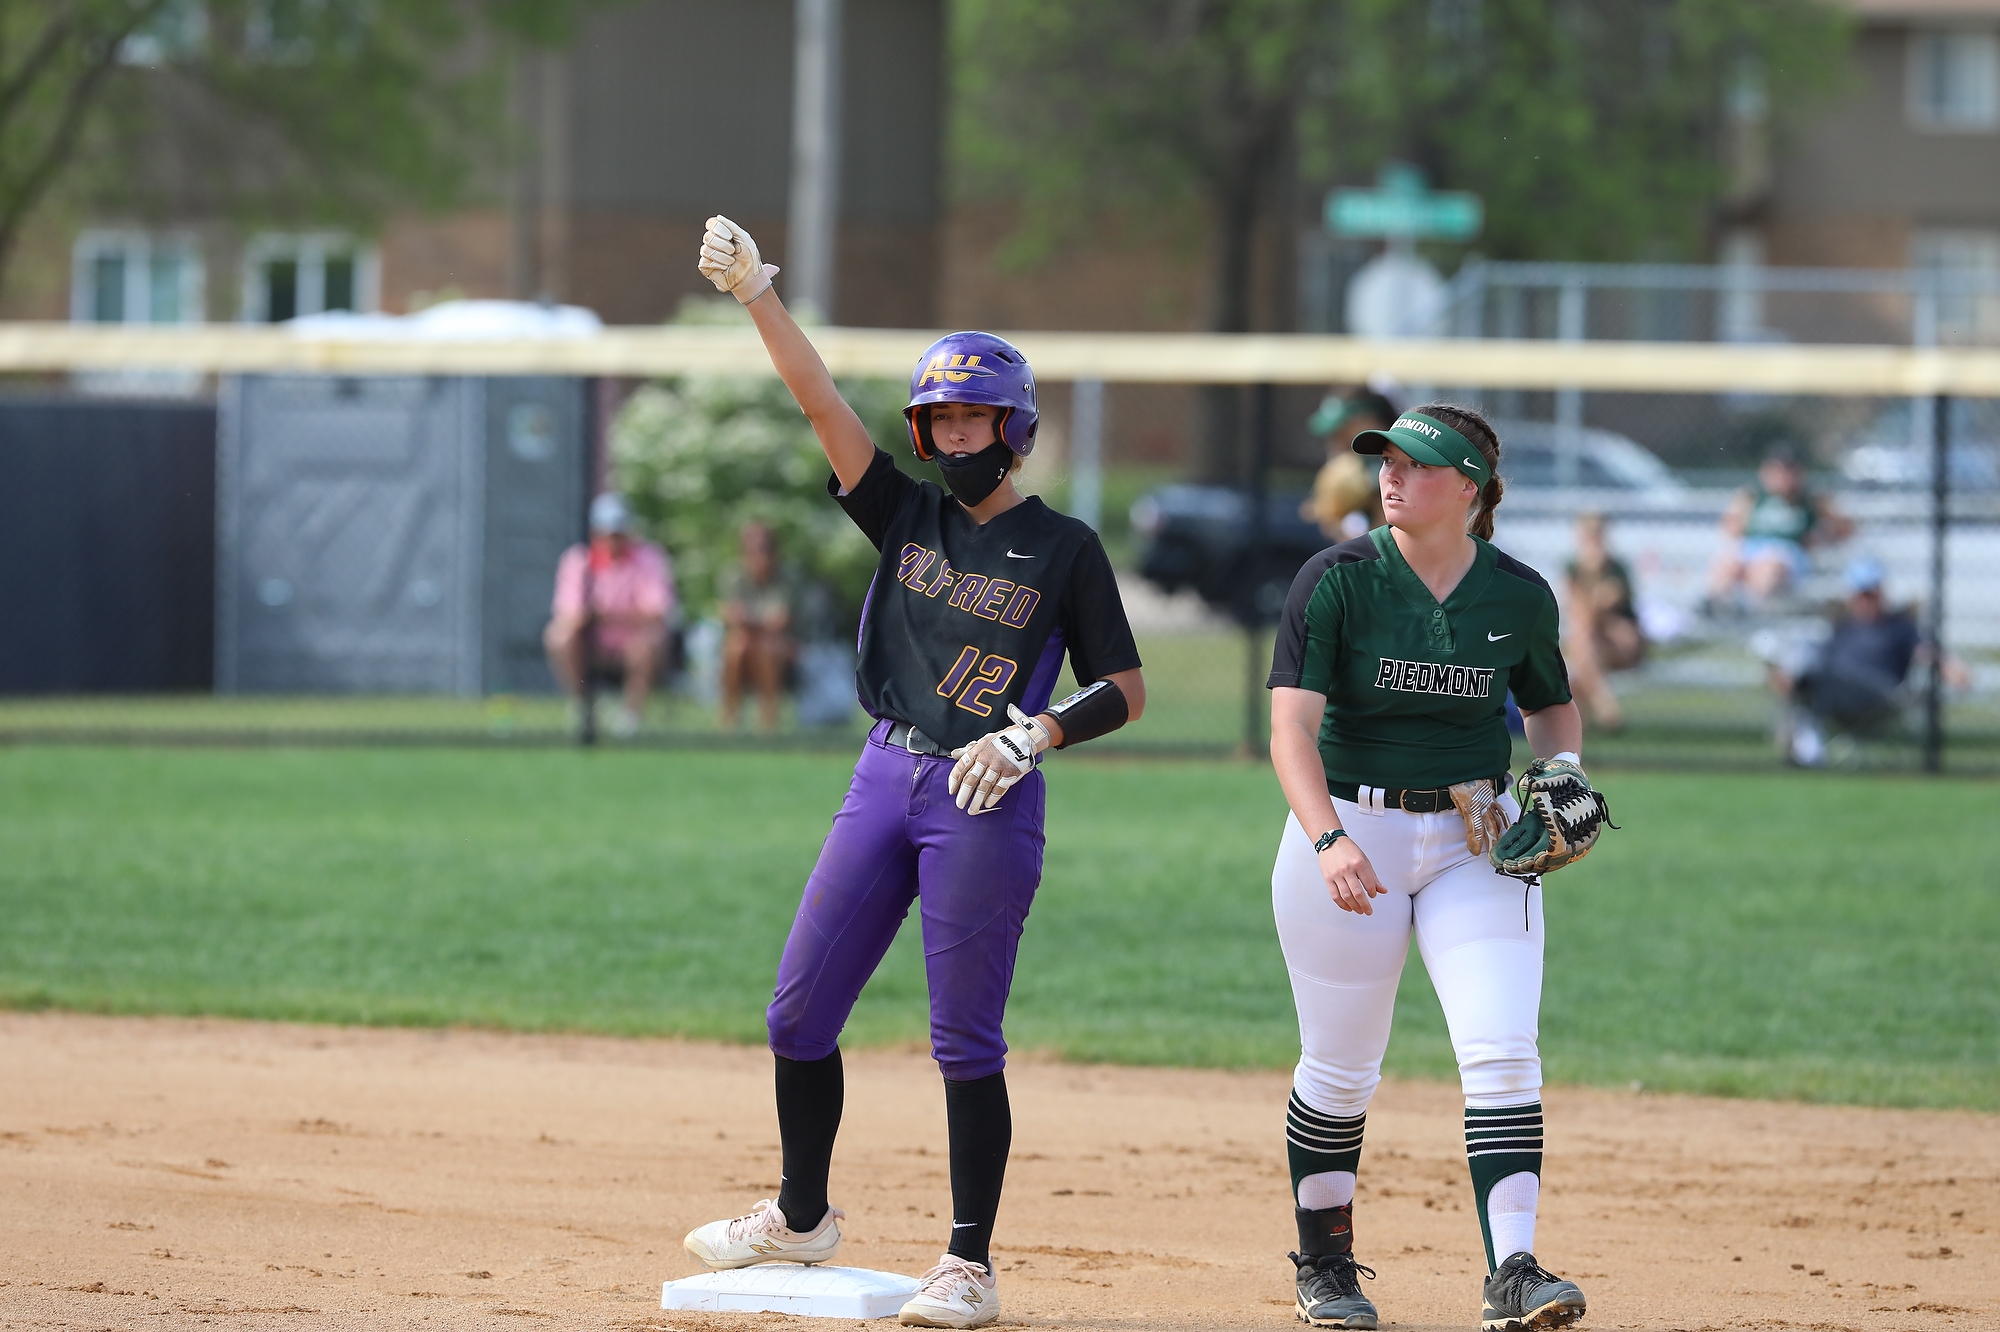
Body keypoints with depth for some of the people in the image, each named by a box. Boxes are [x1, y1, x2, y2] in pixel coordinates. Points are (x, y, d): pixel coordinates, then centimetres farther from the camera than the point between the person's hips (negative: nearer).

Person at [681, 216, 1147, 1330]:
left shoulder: (1064, 549, -1)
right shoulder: (908, 512, 10)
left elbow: (1126, 692, 0)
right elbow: (822, 400, -1)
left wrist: (1034, 736, -17)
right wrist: (757, 292, -12)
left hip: (987, 799, -5)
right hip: (885, 779, 5)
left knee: (966, 1039, -6)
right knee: (800, 1013, 7)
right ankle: (803, 1219, 25)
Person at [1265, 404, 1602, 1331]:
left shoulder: (1519, 595, 0)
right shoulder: (1337, 581, -10)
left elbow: (1552, 702, 19)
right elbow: (1291, 729, -18)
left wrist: (1564, 766, -4)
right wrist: (1329, 840, -33)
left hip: (1475, 844, 2)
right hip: (1349, 829, -2)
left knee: (1502, 1054, -14)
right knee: (1341, 1073, 6)